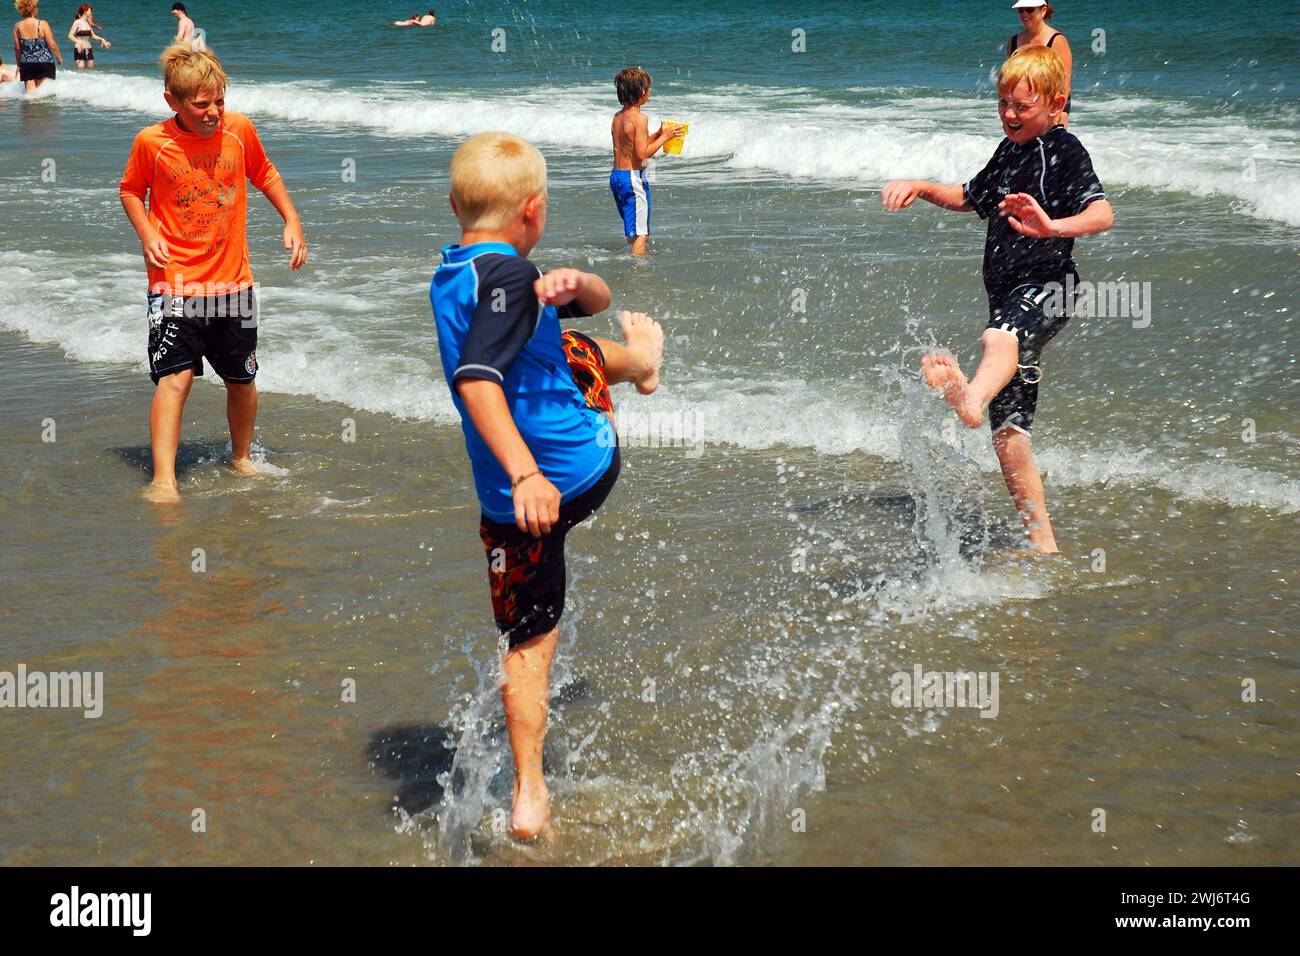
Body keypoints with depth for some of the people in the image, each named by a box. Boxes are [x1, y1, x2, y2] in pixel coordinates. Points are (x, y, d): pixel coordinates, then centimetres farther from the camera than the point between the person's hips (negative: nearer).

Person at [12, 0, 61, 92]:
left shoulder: (17, 26, -1)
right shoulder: (42, 24, -11)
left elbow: (17, 48, 6)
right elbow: (52, 45, -8)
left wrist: (19, 64, 19)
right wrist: (59, 58, 9)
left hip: (26, 63, 3)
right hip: (44, 62, -3)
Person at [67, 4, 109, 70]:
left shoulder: (88, 23, 9)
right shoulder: (77, 22, -9)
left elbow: (92, 35, 20)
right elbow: (70, 36, -11)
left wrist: (101, 39, 9)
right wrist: (78, 42, -26)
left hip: (88, 49, 7)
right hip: (80, 50, -7)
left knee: (91, 68, 4)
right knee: (81, 69, -10)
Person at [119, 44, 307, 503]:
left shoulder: (239, 129, -2)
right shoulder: (151, 142, -10)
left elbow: (264, 174, 16)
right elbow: (131, 190, 7)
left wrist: (292, 219, 7)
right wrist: (147, 234, -9)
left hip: (232, 280, 3)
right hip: (175, 282, -3)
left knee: (242, 379, 13)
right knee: (175, 376, -15)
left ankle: (241, 458, 36)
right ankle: (163, 482, -17)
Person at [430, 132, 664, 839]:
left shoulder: (448, 275, 10)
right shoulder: (506, 275, -18)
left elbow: (599, 302, 21)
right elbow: (476, 378, -33)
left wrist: (573, 285, 0)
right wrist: (525, 473, -37)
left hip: (511, 499, 6)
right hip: (588, 464, -6)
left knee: (529, 637, 12)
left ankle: (529, 795, 9)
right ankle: (642, 358, 60)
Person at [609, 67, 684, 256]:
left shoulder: (617, 117, 10)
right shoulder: (639, 118, -16)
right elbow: (642, 153, -21)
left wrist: (658, 134, 14)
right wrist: (665, 137, -11)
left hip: (616, 175, 9)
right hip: (633, 177, -9)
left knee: (634, 230, 21)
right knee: (641, 234, -4)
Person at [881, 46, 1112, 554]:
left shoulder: (1064, 151, -5)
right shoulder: (1009, 151, 21)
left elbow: (1102, 213, -20)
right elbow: (969, 198, 38)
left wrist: (1053, 227, -40)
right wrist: (921, 187, 20)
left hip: (1046, 286, -9)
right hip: (1008, 293, 9)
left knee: (1000, 339, -44)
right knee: (1008, 431, 6)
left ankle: (970, 398, -78)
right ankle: (1042, 541, 13)